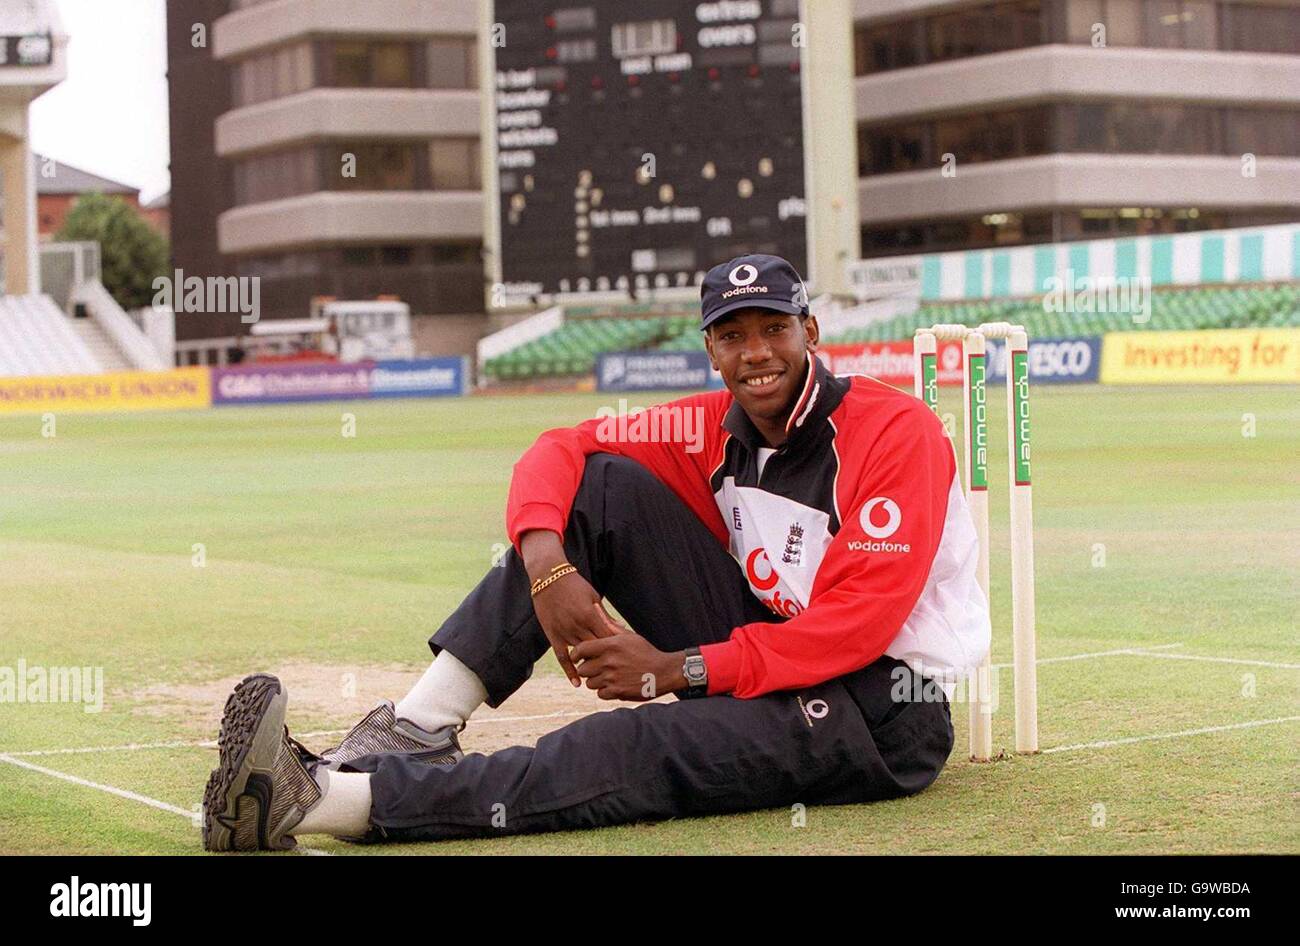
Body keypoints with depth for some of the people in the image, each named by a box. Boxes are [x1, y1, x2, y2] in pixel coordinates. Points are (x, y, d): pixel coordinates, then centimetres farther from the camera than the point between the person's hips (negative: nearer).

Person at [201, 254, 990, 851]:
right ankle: (416, 732, -16)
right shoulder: (714, 428, 4)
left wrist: (681, 669, -24)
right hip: (763, 658, 7)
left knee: (641, 745, -33)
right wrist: (546, 562, -18)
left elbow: (859, 622, -24)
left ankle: (333, 799, -42)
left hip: (881, 712, -7)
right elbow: (561, 450, 5)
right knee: (602, 486, -6)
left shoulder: (894, 430, -17)